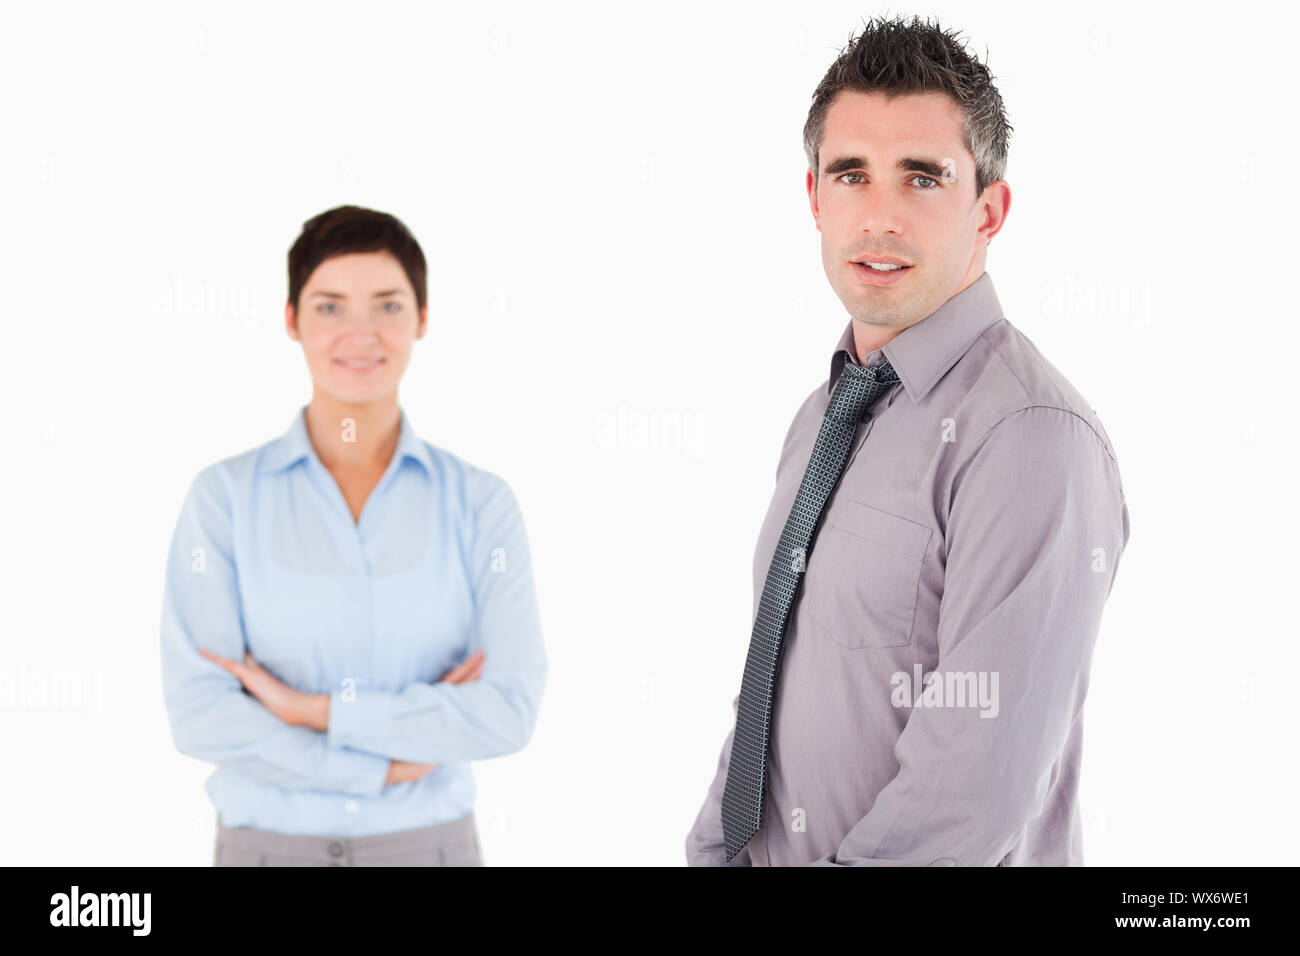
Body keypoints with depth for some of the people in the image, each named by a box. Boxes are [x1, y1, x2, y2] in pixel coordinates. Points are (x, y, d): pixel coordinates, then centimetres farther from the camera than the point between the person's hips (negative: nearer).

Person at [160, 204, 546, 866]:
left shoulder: (481, 503, -2)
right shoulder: (224, 496, -3)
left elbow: (511, 711, -12)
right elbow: (197, 714, -11)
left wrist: (312, 710, -15)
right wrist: (386, 760, -14)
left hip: (429, 851, 1)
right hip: (268, 851, 0)